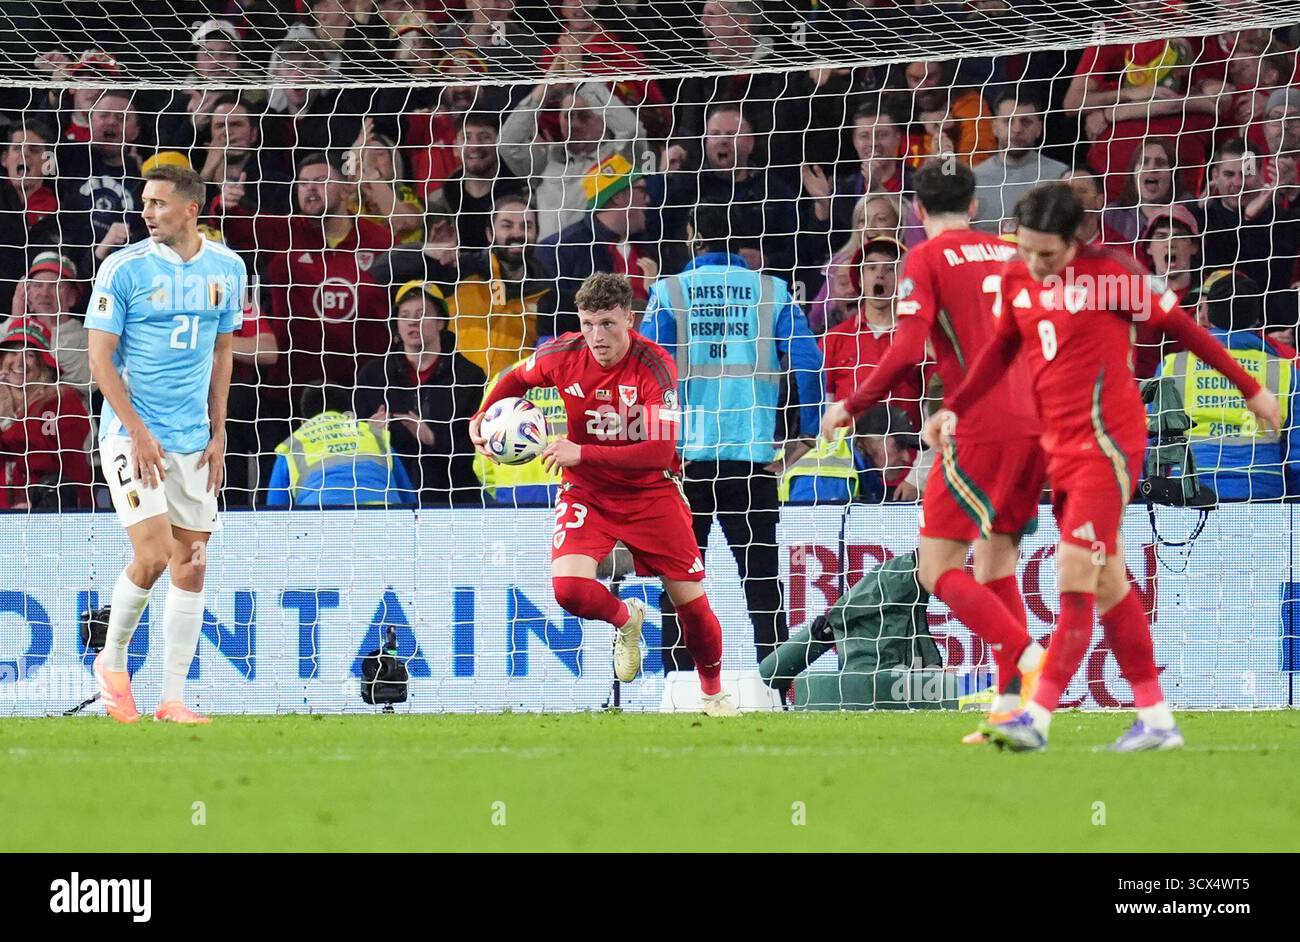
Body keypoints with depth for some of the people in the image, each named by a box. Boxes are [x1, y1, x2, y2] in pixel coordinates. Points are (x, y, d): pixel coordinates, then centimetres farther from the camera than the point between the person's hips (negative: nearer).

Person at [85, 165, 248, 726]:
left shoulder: (227, 269, 5)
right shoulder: (124, 269, -8)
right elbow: (100, 358, -7)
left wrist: (218, 434, 8)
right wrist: (137, 432, -15)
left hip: (193, 441, 4)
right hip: (132, 434, -4)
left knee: (190, 568, 2)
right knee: (153, 554, -15)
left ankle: (173, 698, 8)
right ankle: (111, 661, 9)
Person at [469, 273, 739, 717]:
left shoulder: (654, 364, -23)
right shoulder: (562, 354, -14)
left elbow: (662, 451, -30)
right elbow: (517, 379, 11)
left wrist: (582, 453, -34)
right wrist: (481, 418, -6)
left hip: (651, 492, -2)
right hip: (587, 492, 2)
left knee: (690, 600, -1)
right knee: (569, 588, -23)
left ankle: (714, 691, 28)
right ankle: (625, 619, 13)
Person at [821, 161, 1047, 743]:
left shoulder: (928, 259, -1)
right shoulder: (1013, 254, 17)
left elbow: (907, 352, -12)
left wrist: (852, 406, -2)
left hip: (985, 428, -7)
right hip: (1038, 423, 7)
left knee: (937, 570, -2)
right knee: (996, 566, 15)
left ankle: (1029, 660, -22)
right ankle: (1011, 704, 6)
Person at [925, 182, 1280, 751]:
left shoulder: (1111, 273, -13)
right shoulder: (1016, 279, 4)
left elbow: (1180, 327, -4)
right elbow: (1002, 349, 20)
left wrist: (1250, 388, 3)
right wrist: (955, 410, 8)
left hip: (1106, 443, -7)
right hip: (1058, 445, 7)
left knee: (1076, 573, -13)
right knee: (1108, 585, 9)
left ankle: (1037, 719, -17)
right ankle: (1157, 720, 15)